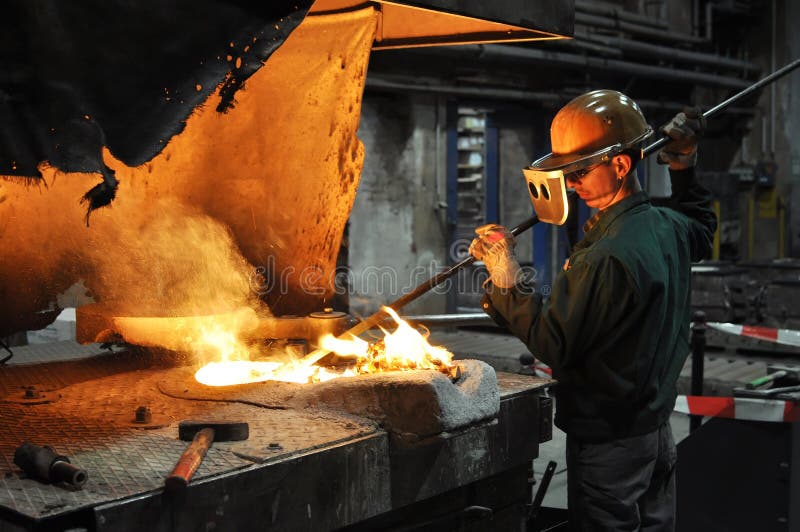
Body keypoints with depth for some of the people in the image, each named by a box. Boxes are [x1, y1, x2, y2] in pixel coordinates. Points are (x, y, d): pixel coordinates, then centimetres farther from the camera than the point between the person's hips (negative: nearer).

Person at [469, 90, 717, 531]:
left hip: (608, 442, -9)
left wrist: (506, 278, -21)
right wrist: (684, 170, 21)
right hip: (657, 428, 9)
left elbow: (554, 345, -23)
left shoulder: (606, 257, -28)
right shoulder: (668, 227, 0)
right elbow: (702, 233, 26)